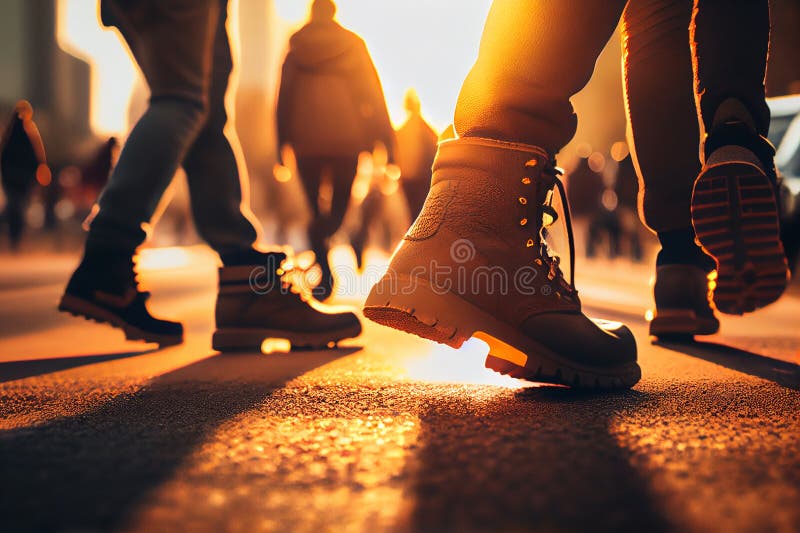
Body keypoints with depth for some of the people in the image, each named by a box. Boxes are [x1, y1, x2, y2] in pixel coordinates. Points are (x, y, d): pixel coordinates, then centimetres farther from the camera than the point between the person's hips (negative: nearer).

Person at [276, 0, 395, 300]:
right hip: (346, 139, 0)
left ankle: (325, 274, -9)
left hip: (306, 140, 1)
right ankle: (320, 233, -22)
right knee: (339, 207, 12)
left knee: (316, 206, 8)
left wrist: (282, 142, 7)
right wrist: (386, 140, 2)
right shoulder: (353, 46, 7)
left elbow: (284, 98, 5)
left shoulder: (295, 51, 9)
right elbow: (373, 94, 2)